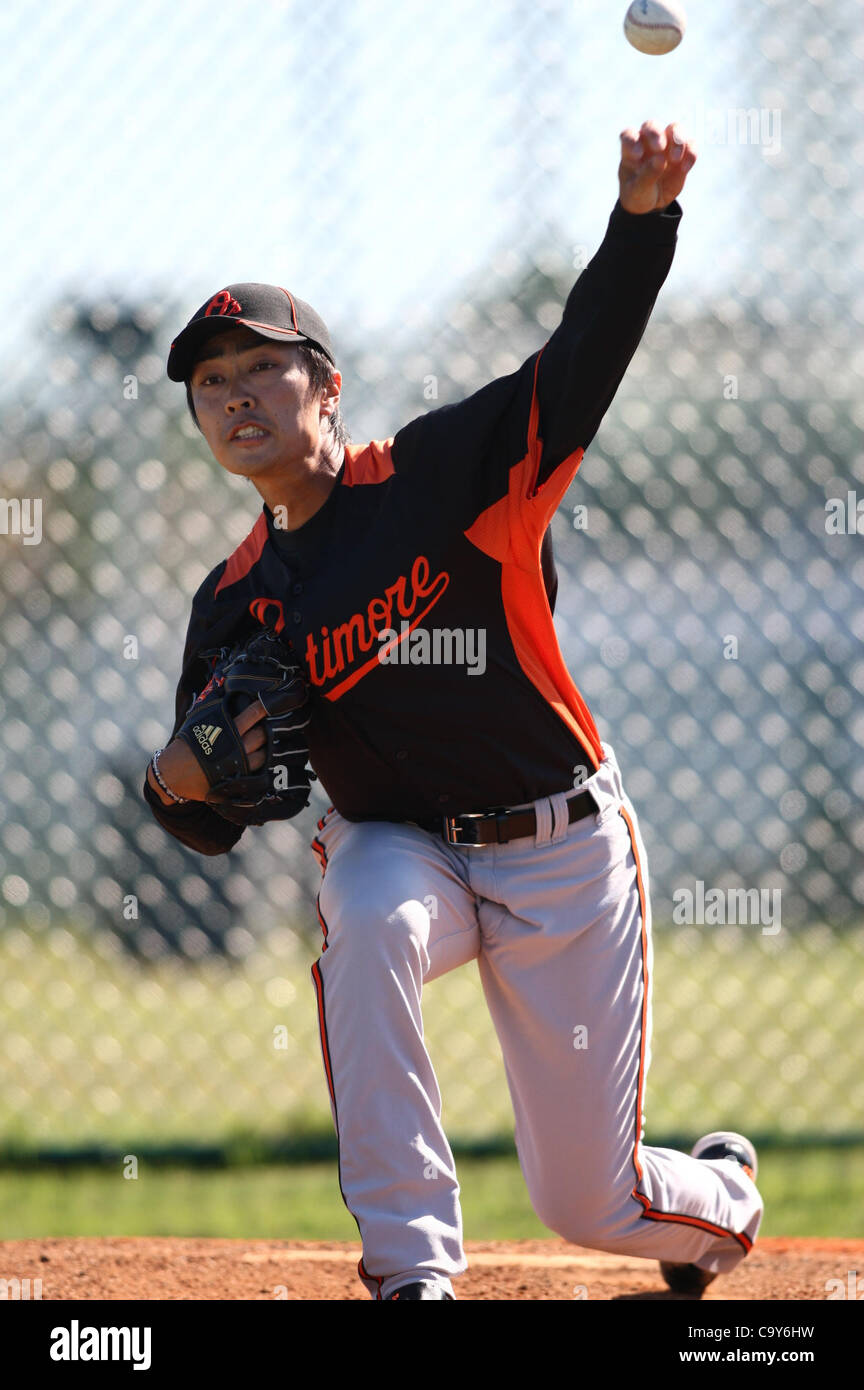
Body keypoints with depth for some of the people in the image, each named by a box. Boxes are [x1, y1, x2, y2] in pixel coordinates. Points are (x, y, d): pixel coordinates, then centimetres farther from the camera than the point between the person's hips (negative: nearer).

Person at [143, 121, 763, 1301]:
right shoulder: (238, 603, -2)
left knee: (591, 1202, 1)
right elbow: (215, 828, 2)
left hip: (563, 849, -2)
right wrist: (185, 781, -23)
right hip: (396, 840, 2)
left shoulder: (446, 472, -12)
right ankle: (411, 1266, -31)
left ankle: (720, 1194, 42)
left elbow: (584, 361, -26)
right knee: (368, 921, -37)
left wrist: (643, 216, -44)